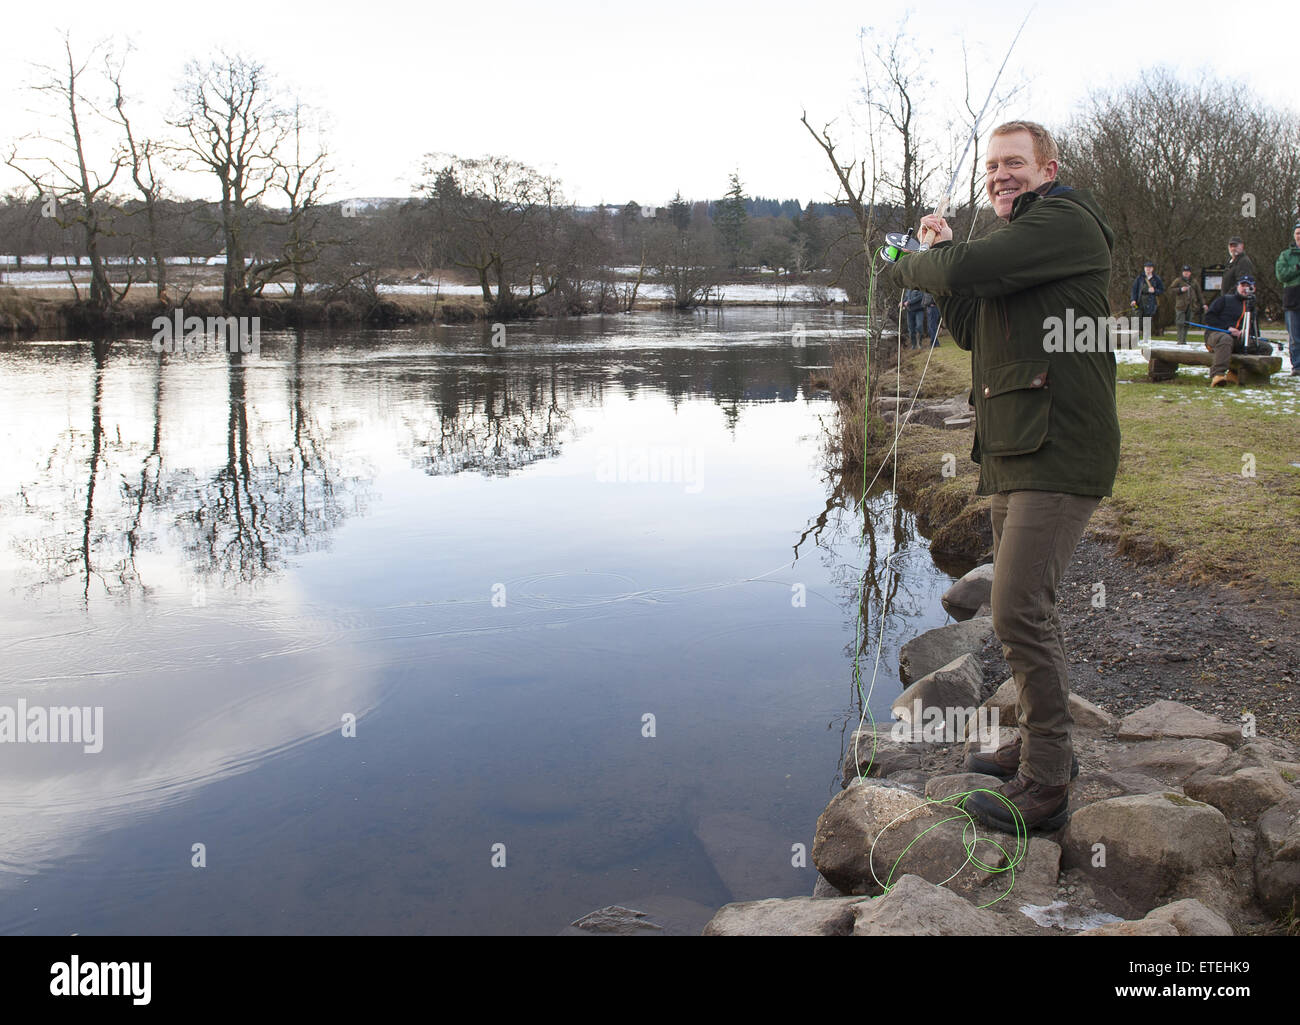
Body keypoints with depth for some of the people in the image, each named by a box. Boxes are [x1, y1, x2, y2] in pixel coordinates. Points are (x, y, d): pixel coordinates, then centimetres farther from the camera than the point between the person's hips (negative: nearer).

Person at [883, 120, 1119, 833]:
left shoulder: (1065, 221, -9)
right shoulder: (1019, 240, 24)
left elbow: (968, 268, -21)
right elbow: (971, 330, 21)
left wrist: (910, 266, 0)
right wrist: (942, 256, 9)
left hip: (1056, 455, -10)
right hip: (1014, 453, 11)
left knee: (1019, 614, -13)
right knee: (1027, 609, 17)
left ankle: (1045, 786, -3)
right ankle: (1041, 743, 32)